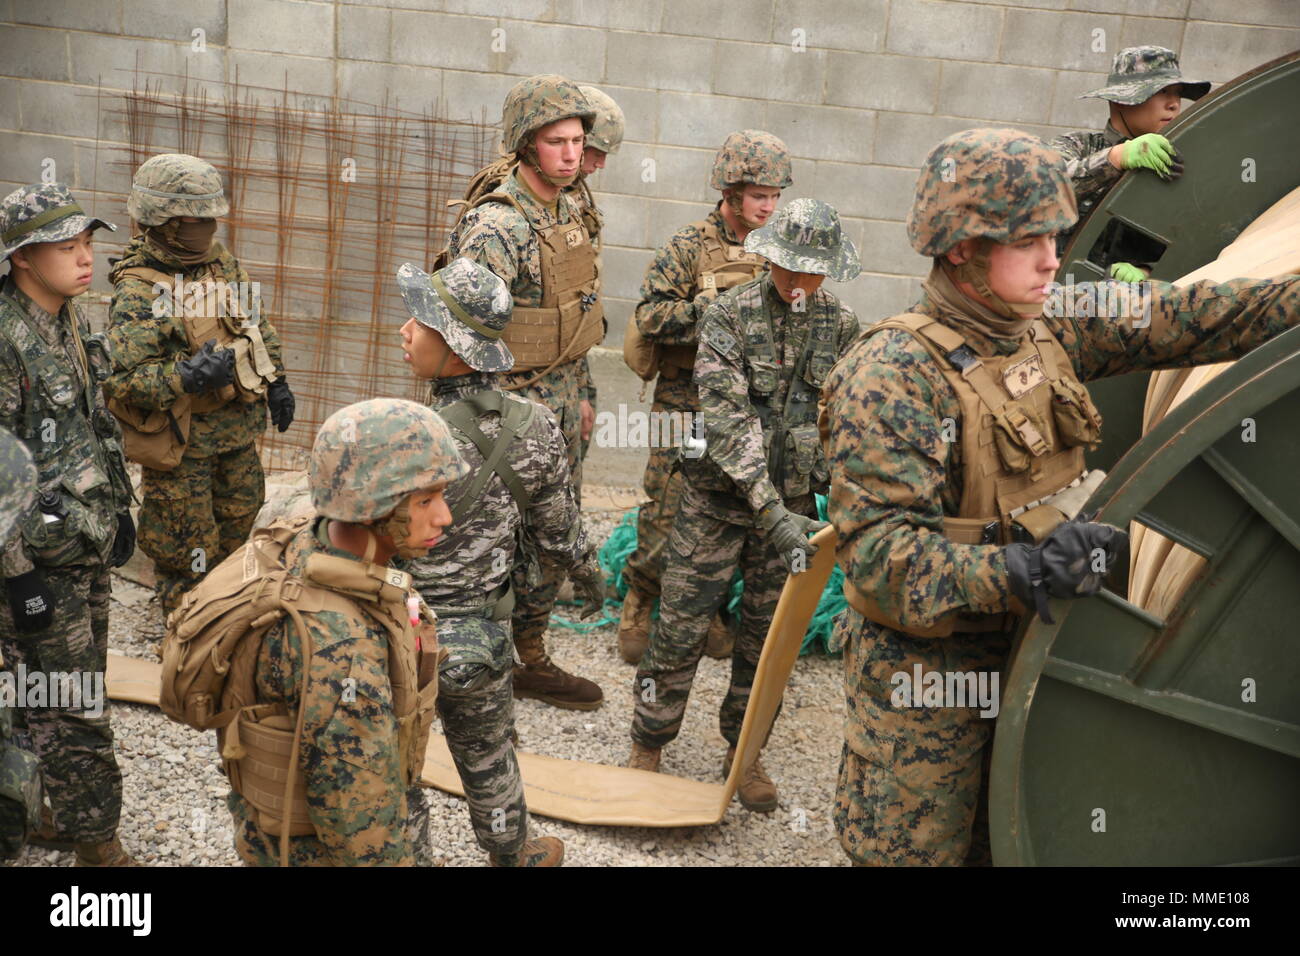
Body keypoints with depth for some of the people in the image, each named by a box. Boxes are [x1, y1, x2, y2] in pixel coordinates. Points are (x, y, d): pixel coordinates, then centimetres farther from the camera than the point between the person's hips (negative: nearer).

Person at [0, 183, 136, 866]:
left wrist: (118, 507, 18)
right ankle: (97, 846, 16)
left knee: (71, 695, 19)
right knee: (71, 711, 2)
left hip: (88, 542, 8)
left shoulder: (69, 319, 6)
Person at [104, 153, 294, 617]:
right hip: (182, 440, -7)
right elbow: (122, 379, -27)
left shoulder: (222, 261, 1)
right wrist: (187, 377, -40)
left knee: (240, 512, 24)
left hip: (238, 424, 7)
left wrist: (276, 381, 14)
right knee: (186, 545, 6)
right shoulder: (137, 292, -22)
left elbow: (258, 323, 16)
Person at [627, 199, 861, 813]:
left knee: (768, 635, 12)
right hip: (719, 496, -3)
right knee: (682, 626, 4)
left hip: (792, 502, 3)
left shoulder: (841, 326, 2)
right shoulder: (729, 316, -12)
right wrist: (772, 512, -29)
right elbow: (730, 422, -21)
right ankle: (648, 745, 24)